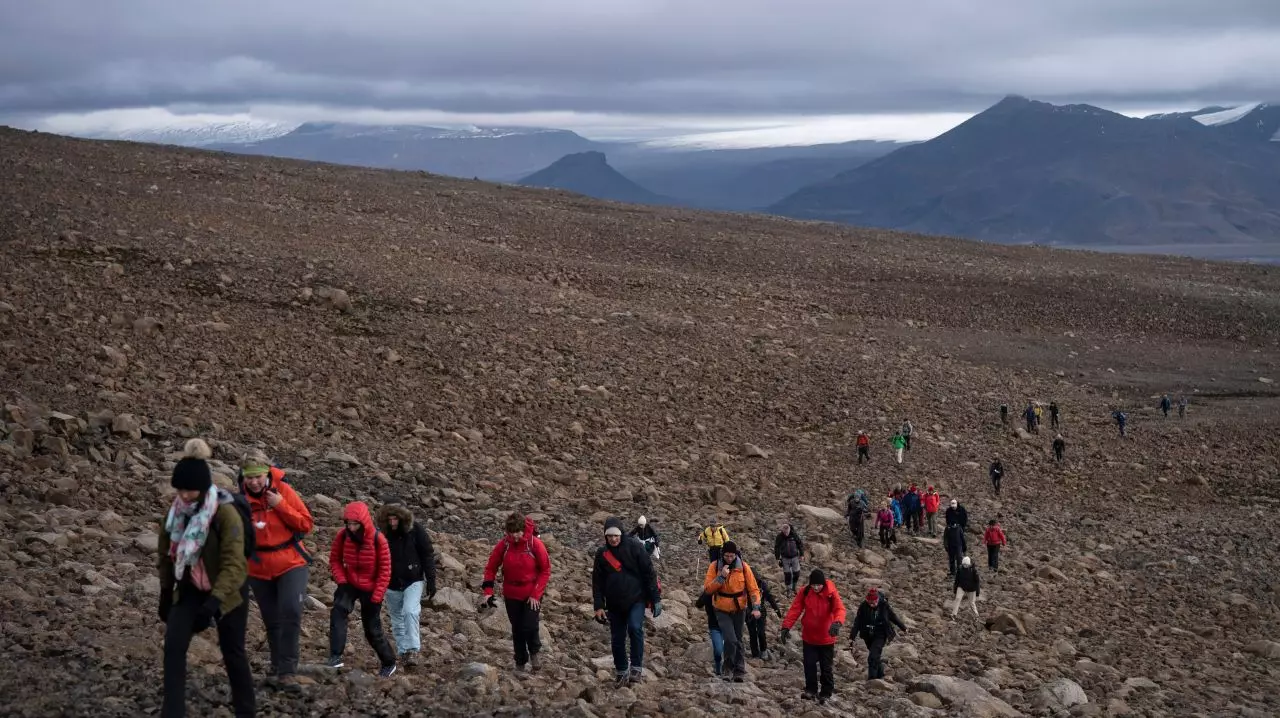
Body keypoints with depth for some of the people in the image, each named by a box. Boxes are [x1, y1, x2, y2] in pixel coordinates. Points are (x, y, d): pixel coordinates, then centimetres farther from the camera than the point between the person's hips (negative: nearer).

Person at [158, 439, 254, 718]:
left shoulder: (226, 513, -24)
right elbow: (165, 554, 7)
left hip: (227, 591, -4)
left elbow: (233, 562, -29)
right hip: (189, 590, 4)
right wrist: (165, 594, 10)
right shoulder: (175, 512, -7)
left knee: (232, 652, 6)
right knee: (173, 646, -12)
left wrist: (216, 599, -39)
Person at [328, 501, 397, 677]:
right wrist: (341, 580, -13)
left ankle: (389, 663, 27)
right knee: (338, 611, -26)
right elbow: (335, 560, 1)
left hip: (371, 589, -2)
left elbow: (385, 570, -13)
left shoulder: (378, 539, -20)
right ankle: (335, 656, -30)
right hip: (349, 584, 2)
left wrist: (376, 597, -14)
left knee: (372, 630, 5)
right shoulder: (343, 536, -13)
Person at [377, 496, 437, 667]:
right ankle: (403, 653, 20)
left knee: (411, 612, -21)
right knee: (397, 620, 10)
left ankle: (413, 650, -17)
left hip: (413, 581, -3)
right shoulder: (381, 533, -7)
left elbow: (428, 555, -5)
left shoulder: (415, 529, -11)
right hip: (392, 584, 3)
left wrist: (431, 581, -6)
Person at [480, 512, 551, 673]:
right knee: (517, 629, 10)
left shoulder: (535, 544, -16)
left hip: (532, 595, -2)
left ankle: (534, 653, 17)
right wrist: (488, 591, -10)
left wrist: (536, 594, -12)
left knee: (529, 626, -13)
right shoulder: (504, 544, -10)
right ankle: (520, 664, 25)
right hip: (511, 595, 2)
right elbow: (491, 567, 0)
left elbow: (545, 571, -8)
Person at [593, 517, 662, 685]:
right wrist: (599, 606, -1)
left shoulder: (634, 546, -7)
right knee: (617, 640, 5)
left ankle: (636, 668, -15)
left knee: (635, 628, -25)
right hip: (614, 604, 3)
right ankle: (621, 672, 22)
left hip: (636, 599, -3)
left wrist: (656, 599, -8)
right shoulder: (601, 553, 2)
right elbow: (597, 581, 6)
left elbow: (649, 573, -6)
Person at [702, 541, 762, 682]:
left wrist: (755, 607, -18)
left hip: (739, 609, 2)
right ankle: (729, 667, 9)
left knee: (738, 640, 11)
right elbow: (707, 588, -14)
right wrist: (721, 576, -26)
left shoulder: (743, 567, -9)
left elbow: (753, 588, -6)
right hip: (722, 610, -2)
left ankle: (739, 671, 22)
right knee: (730, 640, -14)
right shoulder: (714, 566, -11)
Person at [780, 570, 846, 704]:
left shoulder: (831, 593, -15)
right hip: (809, 637, 1)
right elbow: (795, 609, -9)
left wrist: (837, 622, -48)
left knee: (826, 667, 9)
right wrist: (786, 626, -19)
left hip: (826, 638, -1)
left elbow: (839, 608, -27)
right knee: (809, 665, 0)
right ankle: (811, 690, 12)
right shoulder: (805, 592, -9)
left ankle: (826, 692, 23)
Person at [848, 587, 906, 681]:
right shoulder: (863, 606, -9)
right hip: (868, 636, 3)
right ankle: (880, 674, 37)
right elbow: (857, 622, -7)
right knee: (876, 656, 16)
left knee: (873, 657, -18)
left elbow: (894, 617, 6)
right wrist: (852, 636, -12)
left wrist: (903, 627, 19)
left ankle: (871, 678, -15)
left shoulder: (884, 605, -11)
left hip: (880, 635, -3)